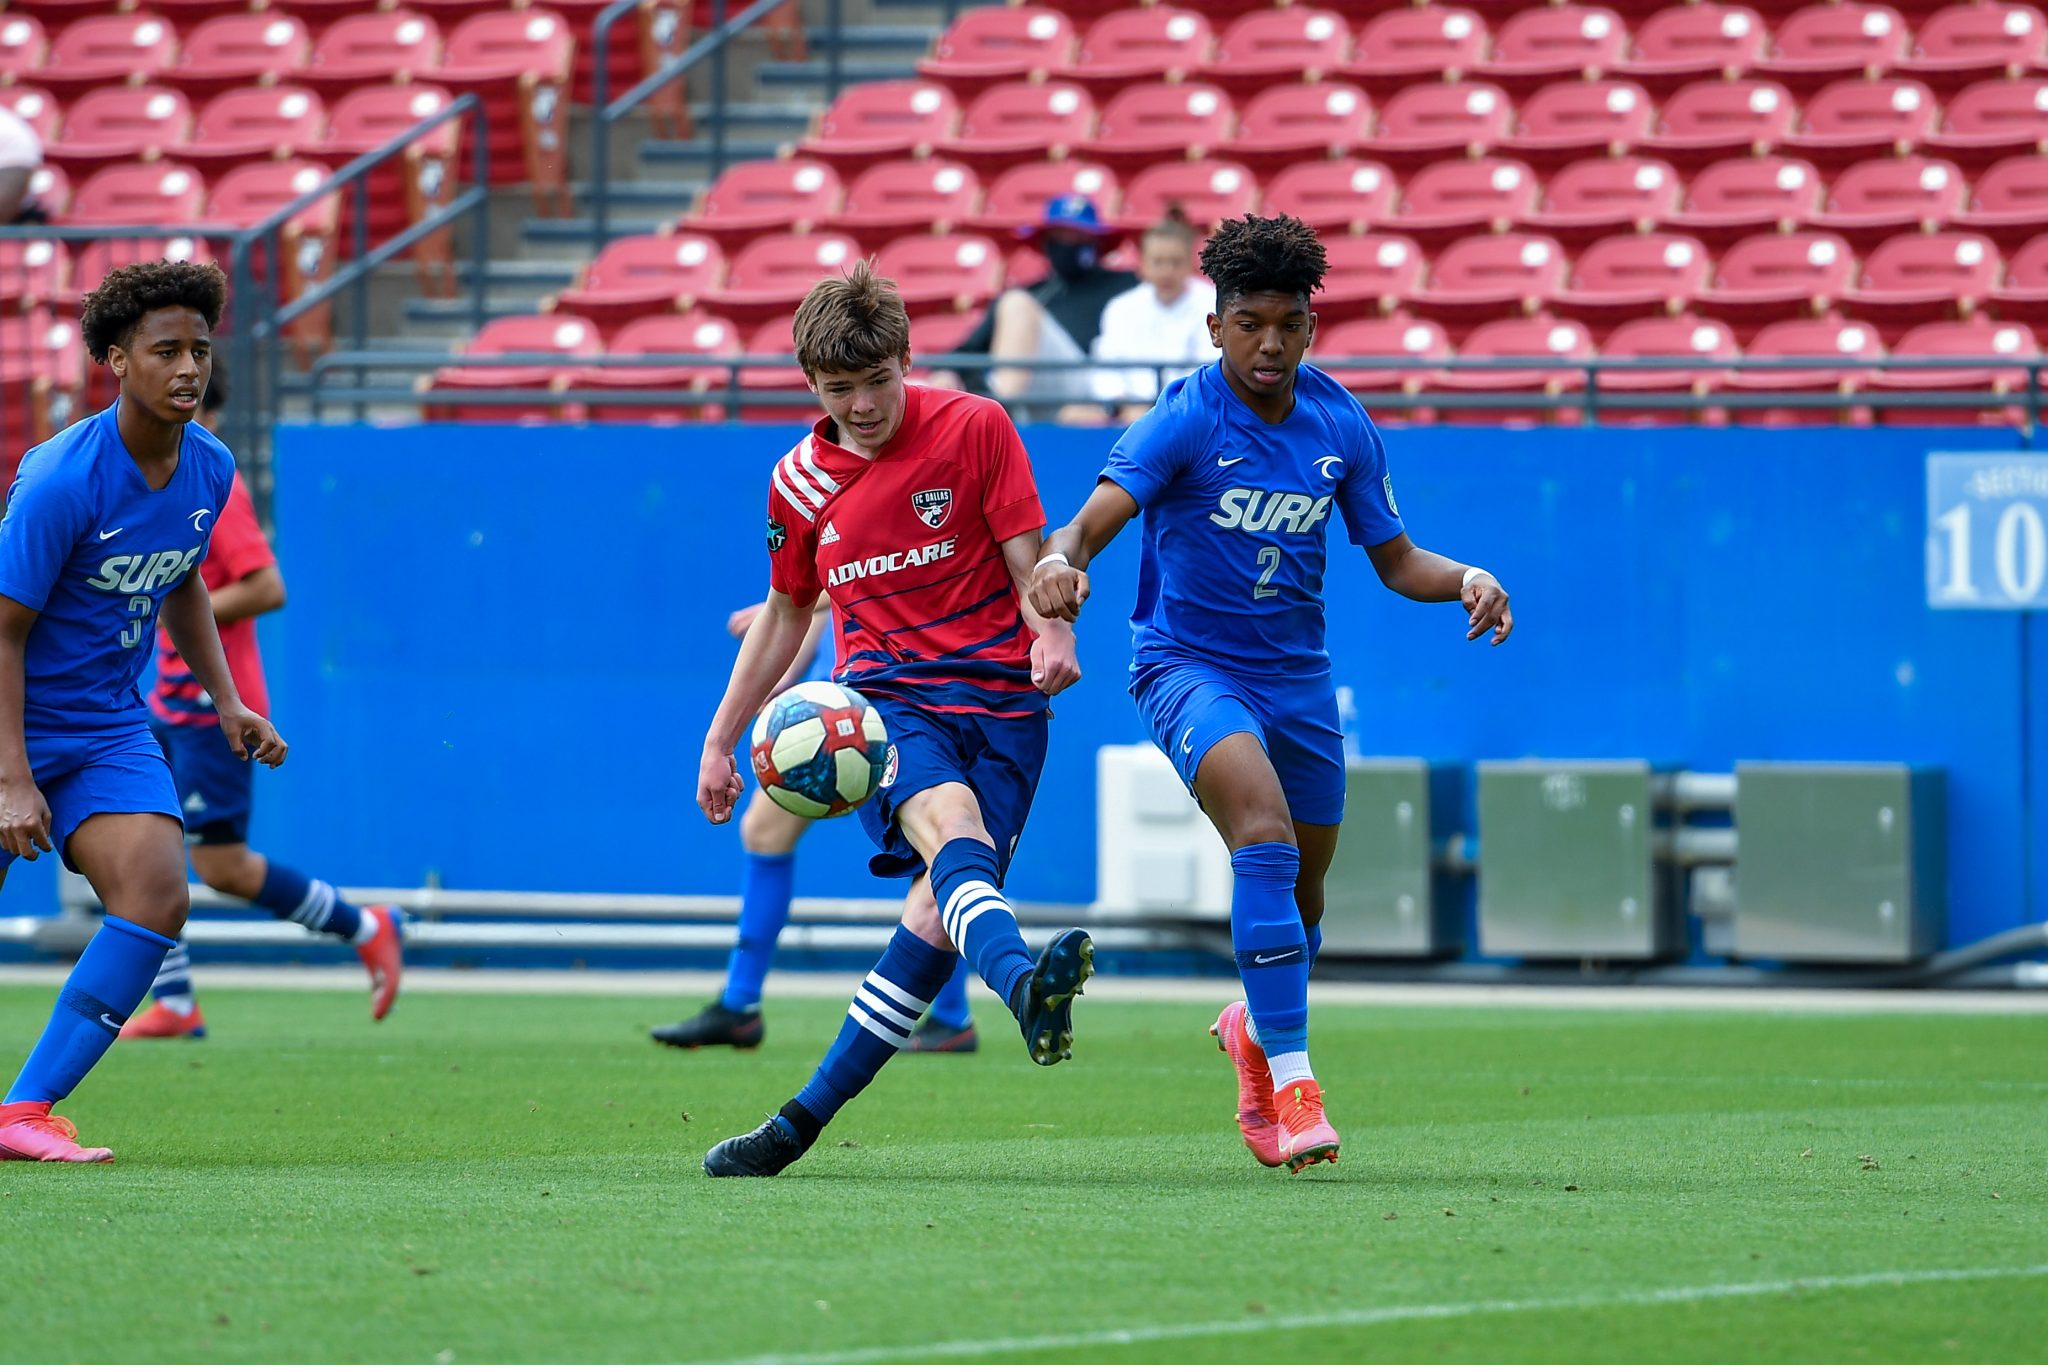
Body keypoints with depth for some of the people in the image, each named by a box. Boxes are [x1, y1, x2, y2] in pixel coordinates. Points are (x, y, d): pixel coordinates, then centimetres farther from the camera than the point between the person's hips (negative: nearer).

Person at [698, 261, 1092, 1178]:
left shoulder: (975, 429, 2)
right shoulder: (800, 482, 11)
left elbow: (1031, 568, 2)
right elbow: (785, 614, 25)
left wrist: (1053, 637, -20)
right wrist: (720, 740, 28)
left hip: (996, 697, -1)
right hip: (884, 698, 1)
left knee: (942, 908, -18)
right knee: (952, 821, -33)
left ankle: (804, 1121, -10)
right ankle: (1022, 983, -65)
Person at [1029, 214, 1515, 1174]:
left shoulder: (1340, 426, -1)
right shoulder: (1185, 419, -16)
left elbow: (1394, 560, 8)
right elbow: (1089, 525, -25)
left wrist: (1465, 580, -13)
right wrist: (1062, 563, -49)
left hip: (1295, 673, 5)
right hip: (1187, 664, -5)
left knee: (1300, 892, 14)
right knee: (1265, 833, -29)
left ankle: (1256, 1030, 48)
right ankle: (1289, 1082, -30)